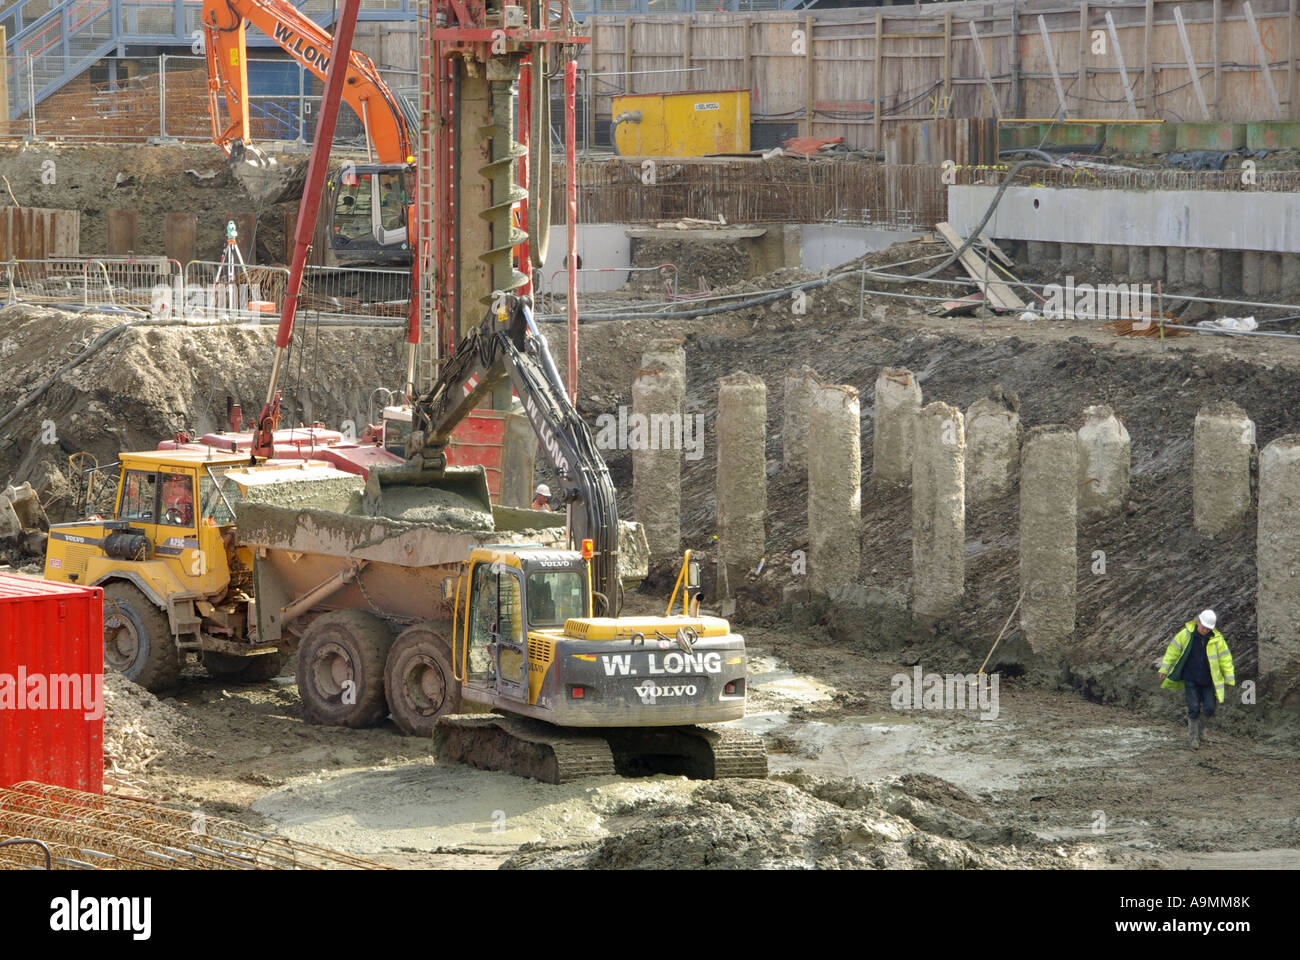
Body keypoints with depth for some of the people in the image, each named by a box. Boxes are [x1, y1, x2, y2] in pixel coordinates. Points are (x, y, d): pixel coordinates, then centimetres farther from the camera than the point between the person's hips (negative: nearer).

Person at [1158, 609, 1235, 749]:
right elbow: (1173, 651, 0)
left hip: (1209, 680, 1)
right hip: (1191, 680, -1)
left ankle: (1200, 730, 26)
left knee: (1209, 708, -2)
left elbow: (1225, 659, -1)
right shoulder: (1186, 634, -9)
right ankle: (1193, 738, 15)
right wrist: (1164, 669, 3)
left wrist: (1230, 680, 0)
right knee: (1194, 709, -2)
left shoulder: (1217, 639, -8)